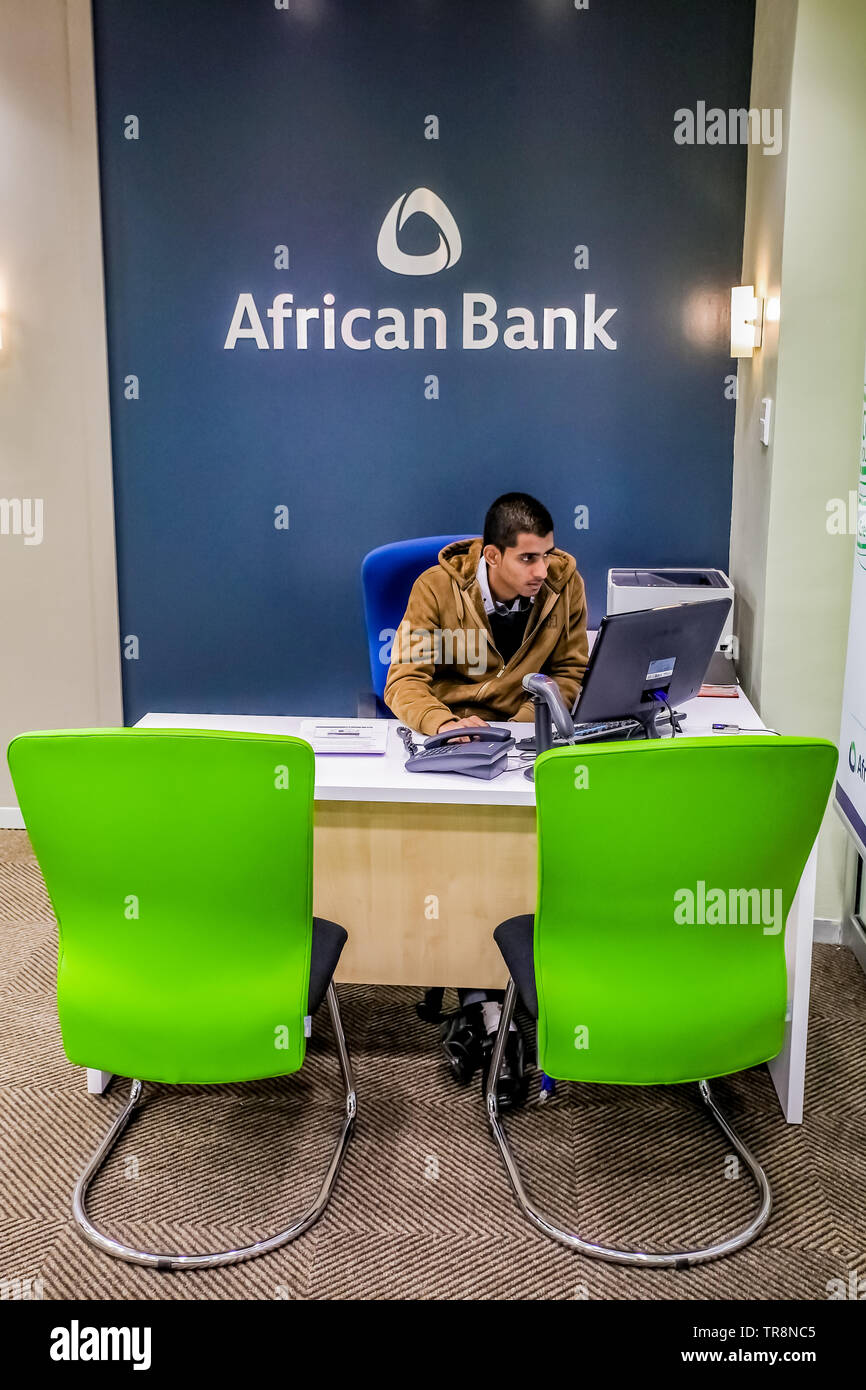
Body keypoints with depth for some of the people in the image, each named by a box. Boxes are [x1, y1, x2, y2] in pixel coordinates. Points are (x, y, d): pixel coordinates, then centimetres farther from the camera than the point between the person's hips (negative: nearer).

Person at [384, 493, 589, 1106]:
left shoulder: (563, 581, -4)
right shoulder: (438, 587, -10)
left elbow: (571, 673, 4)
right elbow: (404, 681, -12)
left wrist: (520, 724, -15)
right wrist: (443, 723, -36)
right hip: (445, 729, -1)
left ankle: (477, 1002, -17)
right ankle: (491, 1010, -21)